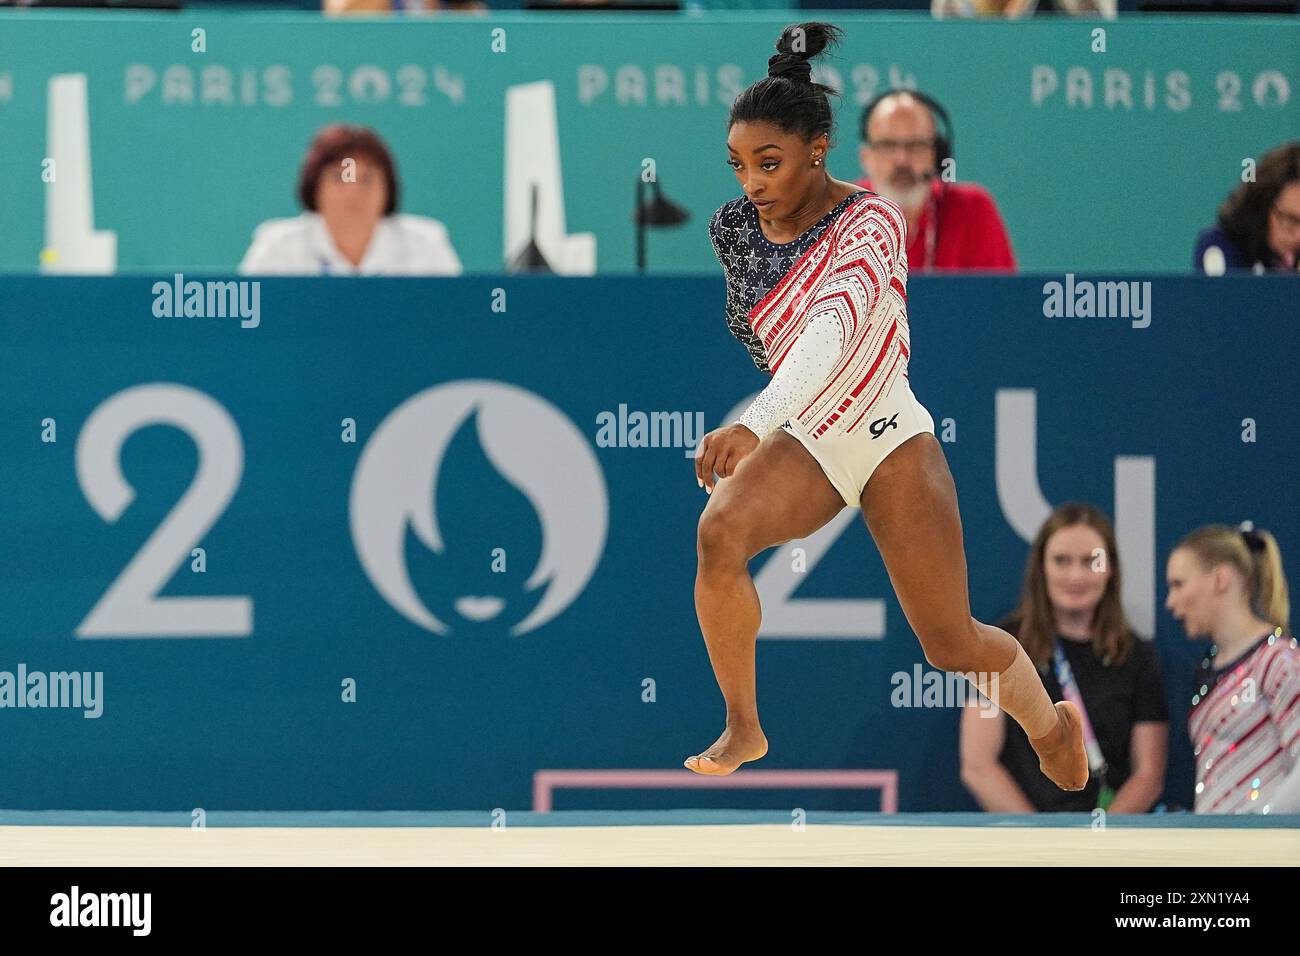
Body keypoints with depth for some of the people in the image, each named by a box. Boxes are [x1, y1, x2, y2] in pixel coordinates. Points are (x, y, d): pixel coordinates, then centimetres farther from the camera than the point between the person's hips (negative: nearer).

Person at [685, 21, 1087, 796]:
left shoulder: (872, 222, -24)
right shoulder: (734, 230, -6)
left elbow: (832, 331, -42)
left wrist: (754, 425, -56)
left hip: (893, 442, -4)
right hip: (803, 445, 4)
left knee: (954, 647, 1)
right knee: (720, 530, -29)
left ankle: (1052, 725, 34)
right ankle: (743, 730, -16)